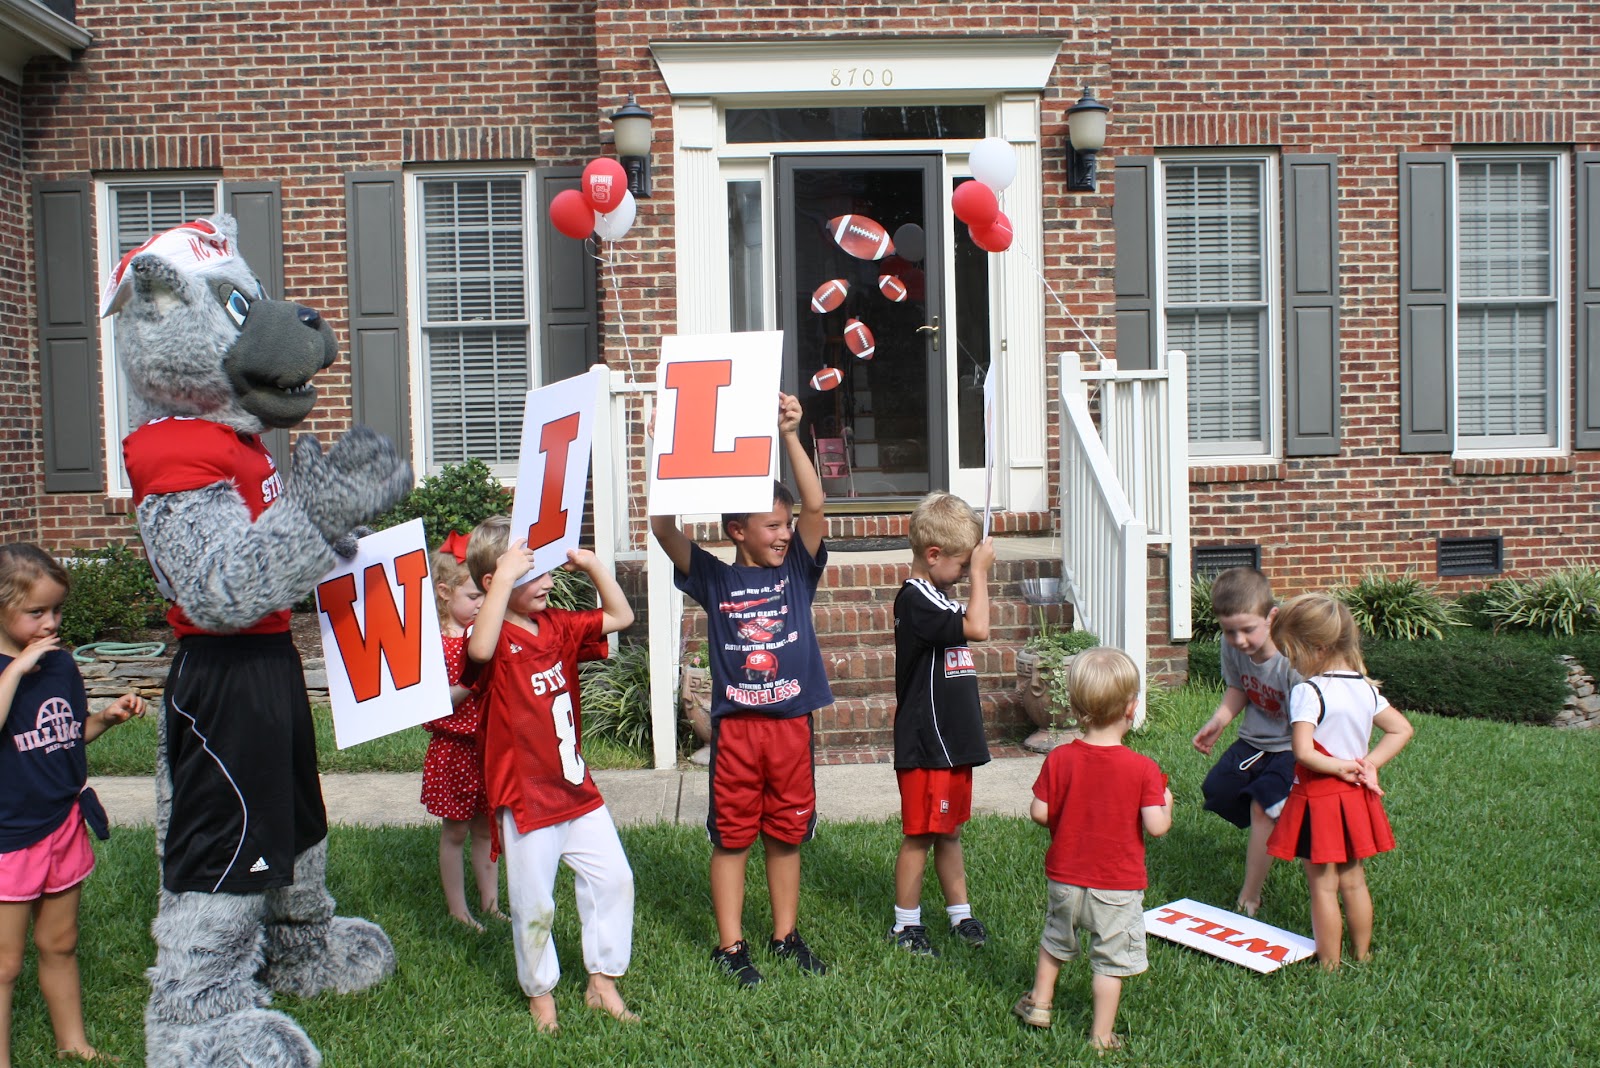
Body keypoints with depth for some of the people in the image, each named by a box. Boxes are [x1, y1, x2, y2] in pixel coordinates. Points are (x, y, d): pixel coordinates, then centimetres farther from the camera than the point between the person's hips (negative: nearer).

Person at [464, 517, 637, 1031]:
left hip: (577, 789, 7)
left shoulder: (558, 626, 5)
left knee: (613, 878, 9)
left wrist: (592, 564, -1)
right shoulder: (496, 639, -15)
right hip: (525, 797, -6)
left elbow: (620, 616, 11)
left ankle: (602, 981, 25)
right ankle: (540, 993, 28)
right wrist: (507, 575, -38)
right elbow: (480, 649, -40)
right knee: (534, 904, 7)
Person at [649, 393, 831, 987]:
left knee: (787, 833, 13)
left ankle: (786, 935, 28)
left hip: (791, 721, 2)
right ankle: (730, 946, 18)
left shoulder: (797, 569, 4)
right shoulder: (714, 579, -1)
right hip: (736, 725, -2)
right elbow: (665, 528, -13)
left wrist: (789, 436, -19)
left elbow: (816, 506, -10)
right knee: (732, 837, 7)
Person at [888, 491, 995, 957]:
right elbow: (977, 628, -26)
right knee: (920, 834, 2)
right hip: (926, 745, -9)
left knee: (949, 831, 18)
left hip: (953, 742, 9)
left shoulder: (936, 597, 13)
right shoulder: (915, 600, -19)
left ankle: (960, 913, 29)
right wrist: (980, 572, -19)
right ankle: (905, 925, 14)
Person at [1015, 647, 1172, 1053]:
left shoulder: (1059, 759, -12)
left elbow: (1039, 812, -9)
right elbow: (1155, 826, -19)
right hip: (1118, 884, -2)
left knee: (1055, 938, 25)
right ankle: (1101, 1036, 19)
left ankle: (1039, 1003, 39)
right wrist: (1166, 803, 2)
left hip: (1065, 877, 3)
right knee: (1109, 958, 11)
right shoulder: (1142, 768, -18)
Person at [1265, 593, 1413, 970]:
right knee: (1354, 881, 19)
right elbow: (1402, 729, 10)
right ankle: (1362, 954, 30)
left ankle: (1329, 964, 13)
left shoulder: (1307, 691, -20)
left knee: (1323, 886, 4)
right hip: (1355, 798, 7)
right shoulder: (1365, 687, 3)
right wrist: (1368, 764, 3)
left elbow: (1303, 753, -28)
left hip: (1318, 798, -7)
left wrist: (1340, 766, -13)